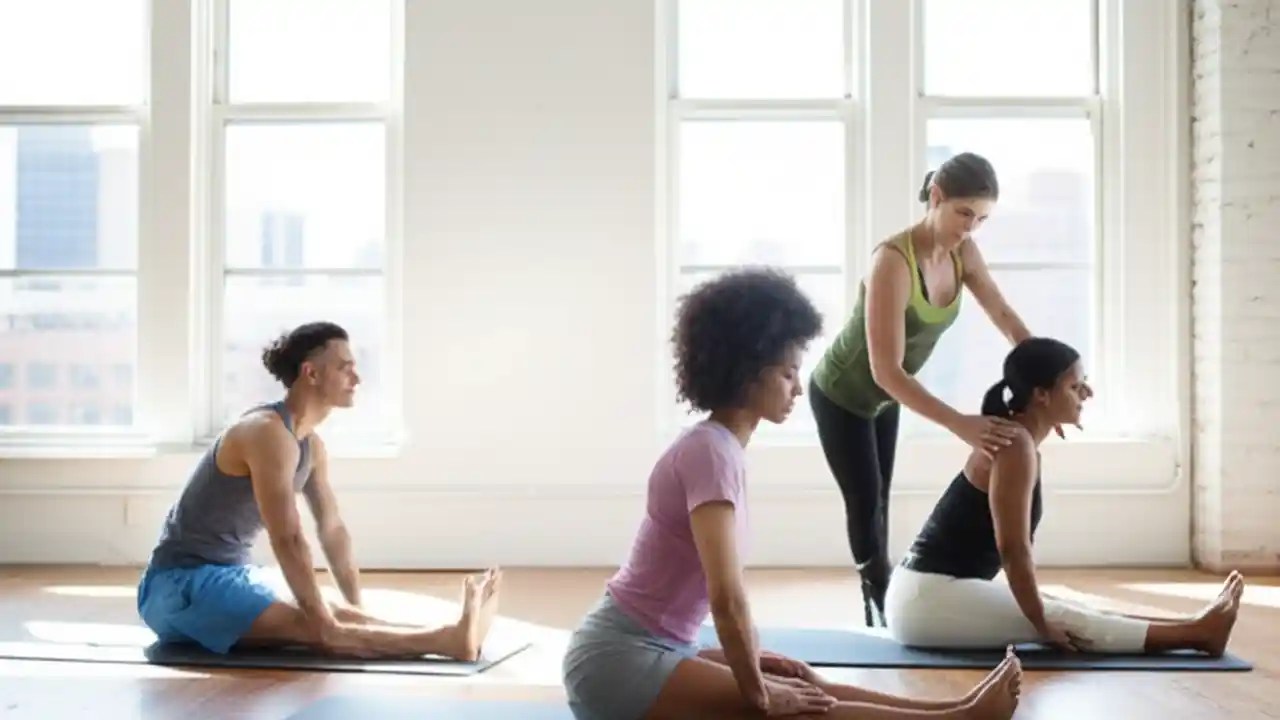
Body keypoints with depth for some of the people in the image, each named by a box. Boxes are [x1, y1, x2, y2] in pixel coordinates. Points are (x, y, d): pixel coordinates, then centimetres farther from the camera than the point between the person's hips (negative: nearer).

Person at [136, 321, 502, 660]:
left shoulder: (312, 445, 8)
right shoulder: (268, 433, -23)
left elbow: (333, 529, 13)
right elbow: (287, 540, -28)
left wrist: (357, 610, 11)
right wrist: (320, 619, -26)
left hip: (230, 574, 10)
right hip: (183, 583, -10)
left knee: (344, 618, -10)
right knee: (315, 630, -27)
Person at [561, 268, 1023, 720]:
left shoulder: (715, 445, 9)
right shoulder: (712, 452, -20)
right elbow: (726, 597, -26)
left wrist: (747, 656, 15)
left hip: (653, 648, 9)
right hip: (621, 658, -9)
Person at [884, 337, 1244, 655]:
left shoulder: (1014, 440, 12)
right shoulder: (1016, 446, -17)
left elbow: (1015, 545, 16)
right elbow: (1012, 548, -19)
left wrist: (1039, 610, 16)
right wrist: (1041, 624, -11)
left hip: (937, 591, 9)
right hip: (928, 598, -9)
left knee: (1067, 613, 7)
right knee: (1068, 622, -8)